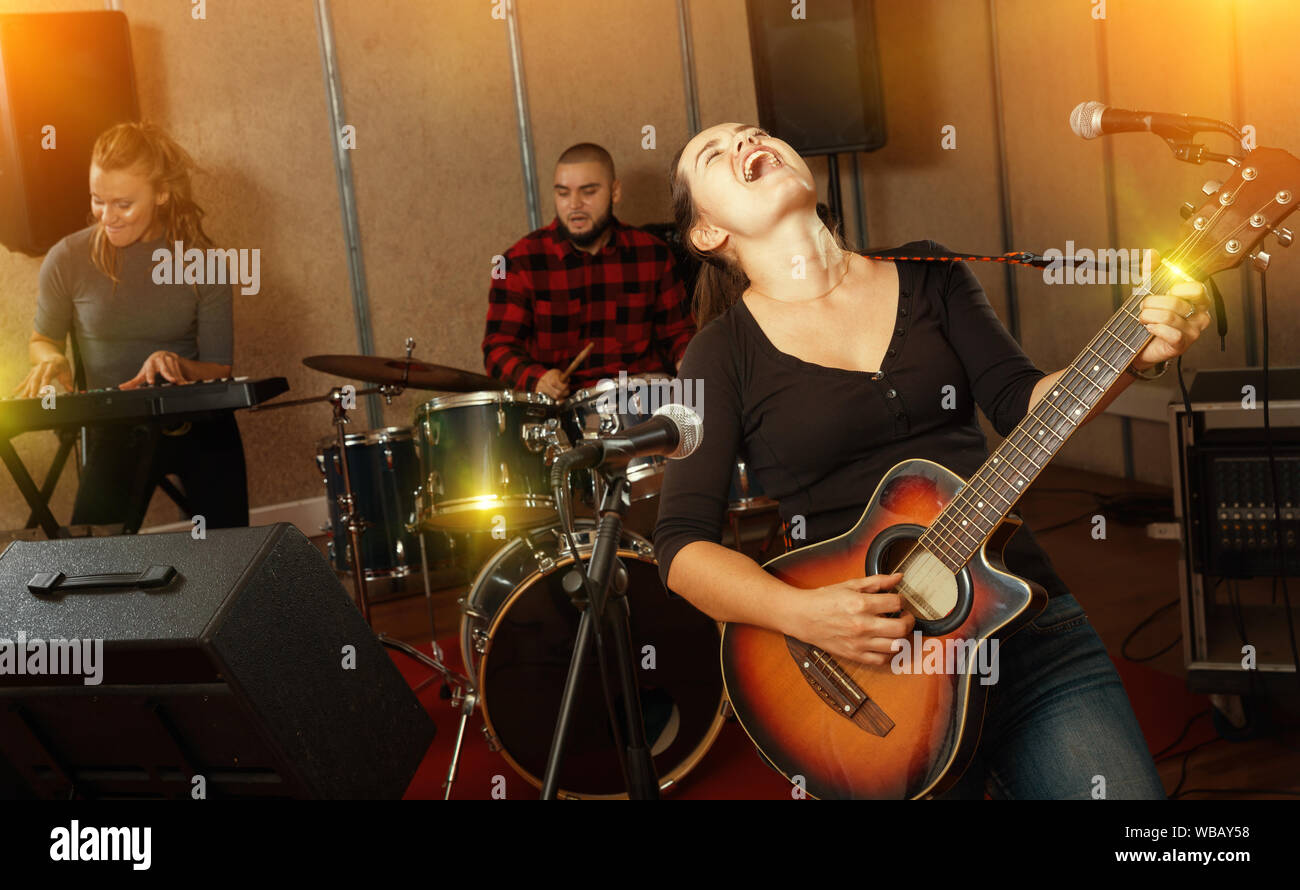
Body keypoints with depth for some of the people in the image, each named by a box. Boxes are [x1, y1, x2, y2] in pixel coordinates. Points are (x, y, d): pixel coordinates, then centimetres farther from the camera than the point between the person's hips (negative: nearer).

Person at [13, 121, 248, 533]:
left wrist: (176, 364, -23)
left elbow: (220, 368, -2)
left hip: (199, 424, 1)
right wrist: (49, 358, -11)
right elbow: (42, 339, 11)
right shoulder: (68, 260, -7)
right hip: (115, 430, 0)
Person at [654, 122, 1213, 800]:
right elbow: (681, 544, -7)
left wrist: (1133, 354, -14)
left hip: (1029, 622, 3)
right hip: (869, 662, -2)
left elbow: (1021, 403, 3)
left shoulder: (925, 276, 10)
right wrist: (802, 614, -22)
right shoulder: (725, 353, -1)